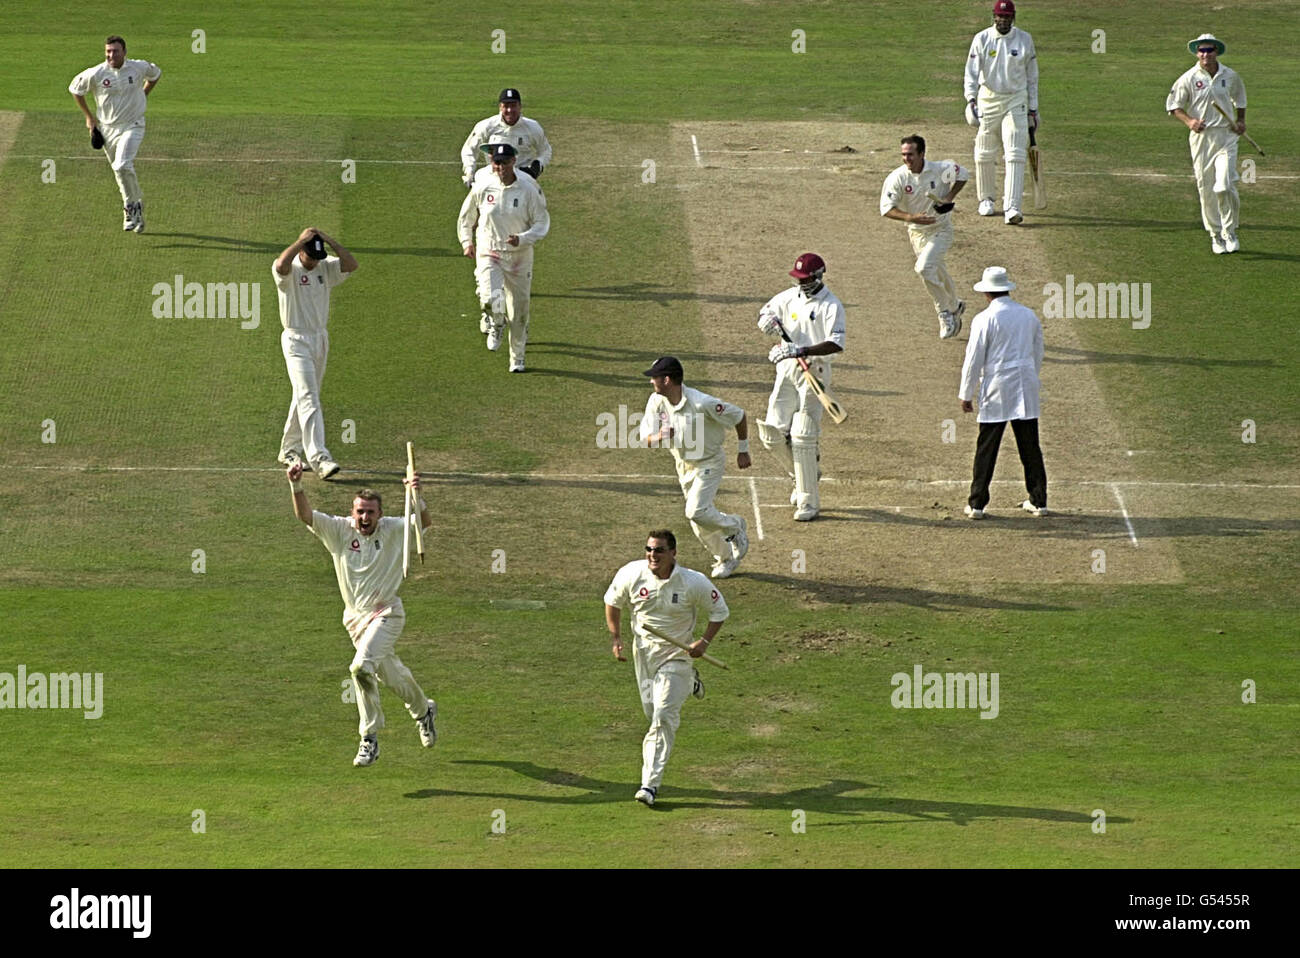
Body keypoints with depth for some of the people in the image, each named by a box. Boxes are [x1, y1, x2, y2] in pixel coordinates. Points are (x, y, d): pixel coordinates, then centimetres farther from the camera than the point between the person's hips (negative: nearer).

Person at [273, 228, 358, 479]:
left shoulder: (325, 267, 3)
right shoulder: (290, 270, -14)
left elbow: (351, 265, -10)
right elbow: (281, 265, -38)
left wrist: (330, 241, -17)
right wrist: (301, 240, -30)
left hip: (321, 339, 7)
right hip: (296, 341, -7)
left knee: (305, 396, 16)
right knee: (308, 398, -15)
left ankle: (289, 450, 30)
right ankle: (319, 458, -23)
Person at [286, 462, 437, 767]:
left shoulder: (393, 530, -10)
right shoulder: (339, 530, -7)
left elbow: (424, 523, -23)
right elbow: (305, 515, -18)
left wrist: (416, 497, -42)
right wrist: (296, 486, -36)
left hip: (386, 613, -5)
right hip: (355, 617, 5)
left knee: (361, 667, -24)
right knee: (389, 673, 17)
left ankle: (370, 739, -12)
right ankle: (423, 710, 45)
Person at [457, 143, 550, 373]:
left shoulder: (528, 190, -8)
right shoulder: (482, 188, -4)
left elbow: (542, 222, -4)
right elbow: (466, 217, 12)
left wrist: (522, 239, -20)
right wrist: (467, 242, 1)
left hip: (519, 256, 0)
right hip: (488, 253, 0)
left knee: (518, 311, 6)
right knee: (491, 298, -24)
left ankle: (517, 358, 26)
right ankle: (496, 325, 13)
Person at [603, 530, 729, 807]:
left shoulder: (694, 583, -19)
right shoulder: (631, 574, -13)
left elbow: (720, 612, -3)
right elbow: (612, 602, 7)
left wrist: (704, 642, -16)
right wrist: (616, 639, 0)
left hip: (676, 655, -4)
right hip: (643, 651, 4)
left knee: (663, 717, -12)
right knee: (651, 708, 17)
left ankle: (650, 782, -10)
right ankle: (688, 684, 49)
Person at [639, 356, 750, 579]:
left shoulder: (702, 403, -30)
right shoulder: (656, 402, -12)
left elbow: (739, 416, -17)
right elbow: (646, 438, -11)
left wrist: (743, 450, -7)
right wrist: (659, 437, -36)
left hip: (709, 462, -6)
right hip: (683, 464, 6)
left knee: (696, 511, -21)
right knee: (700, 525, 10)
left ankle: (735, 526, 7)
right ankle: (725, 557, 31)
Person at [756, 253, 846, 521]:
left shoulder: (831, 306, -11)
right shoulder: (789, 297, 9)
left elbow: (836, 344, -23)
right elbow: (765, 312, 24)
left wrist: (801, 350, -34)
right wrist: (768, 319, -2)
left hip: (814, 372, -6)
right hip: (787, 370, 6)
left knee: (802, 437, -10)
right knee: (772, 434, 0)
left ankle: (809, 502, -2)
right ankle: (805, 475, 27)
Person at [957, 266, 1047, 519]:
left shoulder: (985, 319, -9)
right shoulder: (1030, 316, 8)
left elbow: (973, 360, -7)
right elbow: (1038, 355, 17)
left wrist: (966, 394, 1)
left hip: (996, 393, -4)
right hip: (1026, 392, 4)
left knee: (986, 450, 1)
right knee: (1030, 447, 9)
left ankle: (977, 504, 3)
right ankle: (1038, 501, 12)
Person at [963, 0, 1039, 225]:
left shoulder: (1025, 40, 2)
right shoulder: (981, 39, -2)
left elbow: (1032, 76, 9)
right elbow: (971, 72, -7)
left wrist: (1033, 109, 8)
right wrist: (971, 100, -24)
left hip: (1016, 100, -1)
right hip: (988, 100, 1)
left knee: (1015, 155, -11)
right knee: (985, 154, 8)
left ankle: (1012, 207, -17)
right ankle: (986, 199, 29)